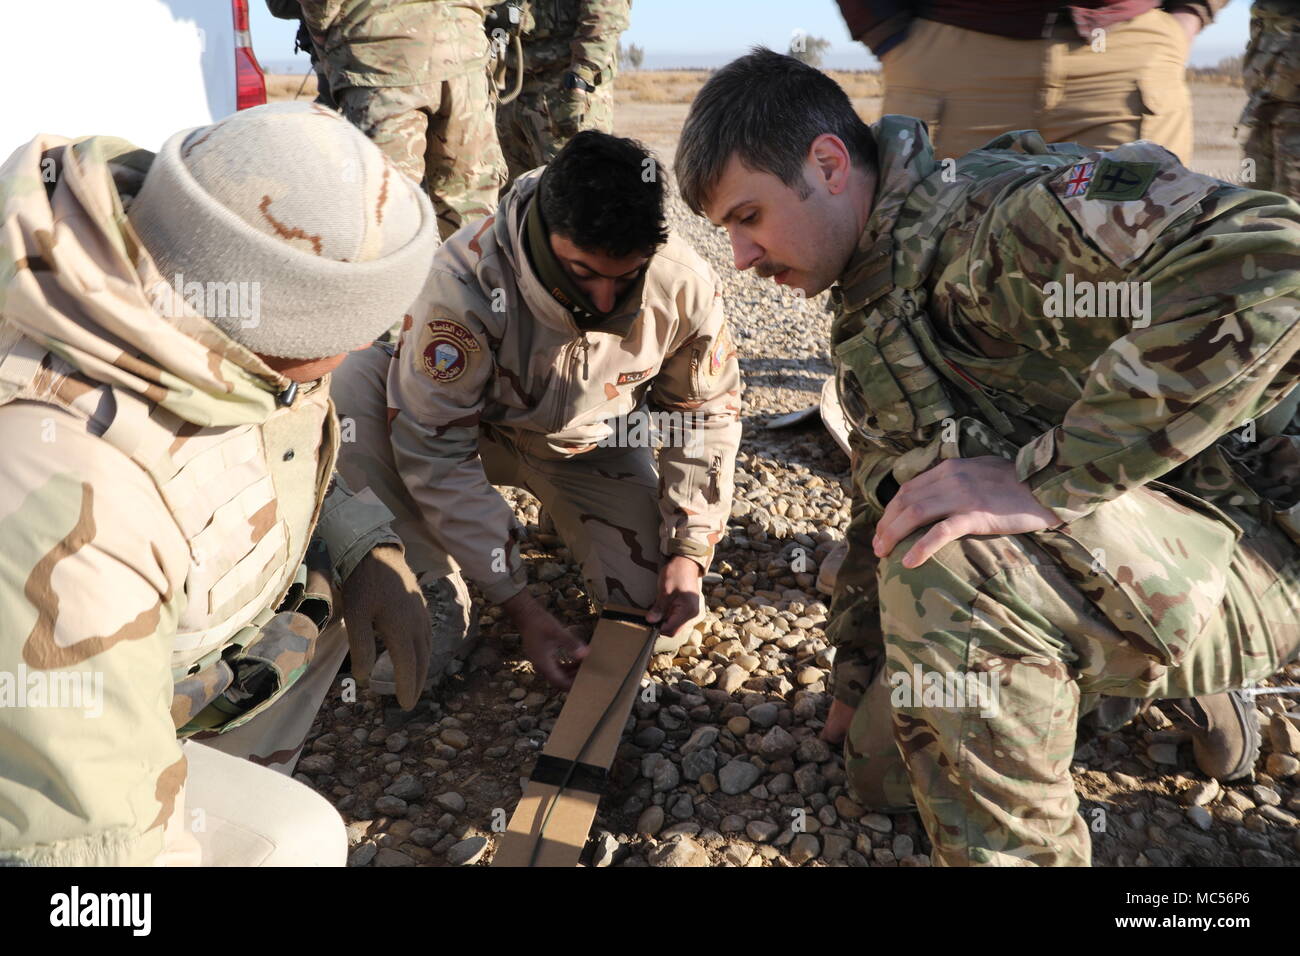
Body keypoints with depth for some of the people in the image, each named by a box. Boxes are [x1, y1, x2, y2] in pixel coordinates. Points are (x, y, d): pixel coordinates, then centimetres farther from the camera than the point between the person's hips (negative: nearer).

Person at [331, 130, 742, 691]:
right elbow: (436, 451, -31)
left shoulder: (685, 286, -24)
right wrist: (518, 606, -32)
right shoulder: (467, 281, -35)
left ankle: (562, 518, 18)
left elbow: (706, 414, -8)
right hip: (482, 429, -1)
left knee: (663, 626, -12)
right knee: (353, 383, -31)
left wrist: (690, 553, -15)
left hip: (595, 449, 2)